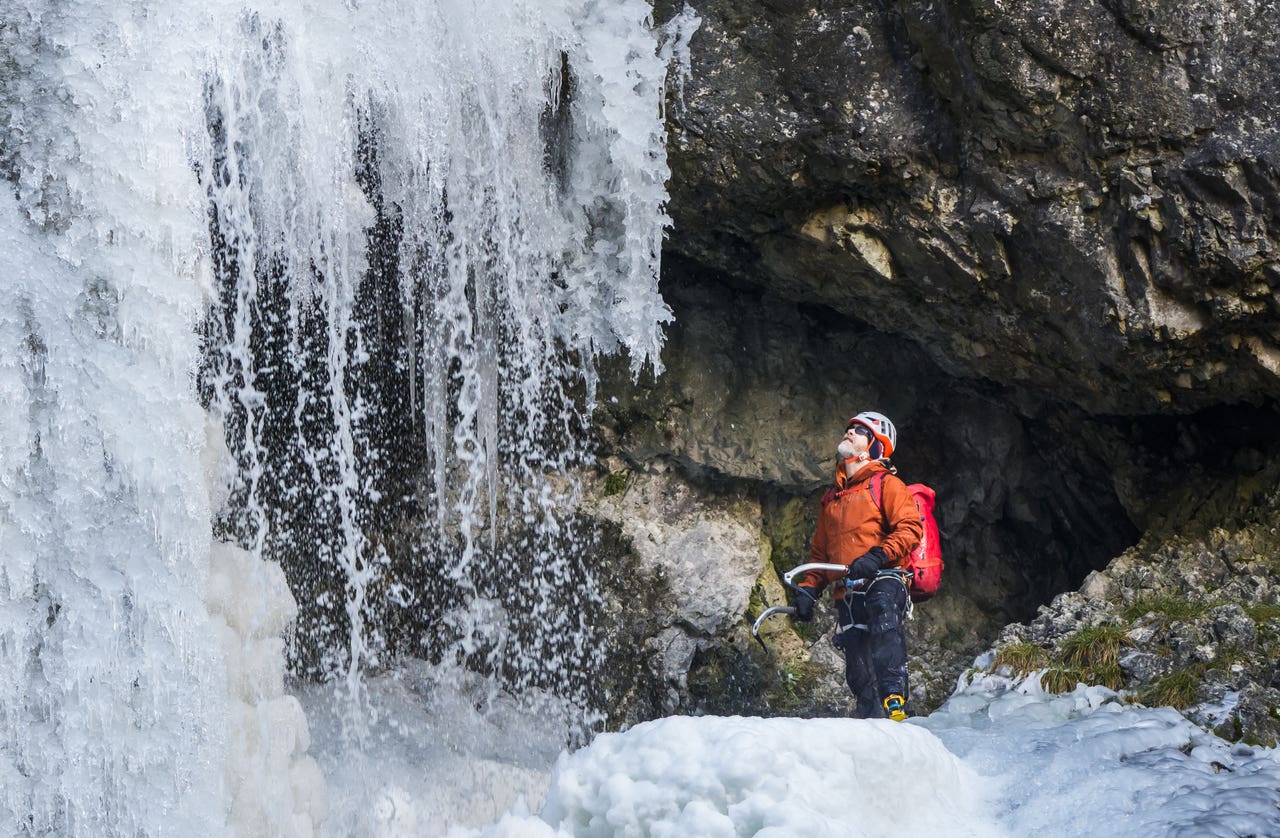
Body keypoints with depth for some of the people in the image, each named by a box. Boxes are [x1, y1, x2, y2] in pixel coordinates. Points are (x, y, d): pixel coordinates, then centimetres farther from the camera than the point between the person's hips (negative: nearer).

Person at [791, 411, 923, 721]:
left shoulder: (887, 484, 8)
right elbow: (820, 551, 31)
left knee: (884, 618, -36)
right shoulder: (832, 497, 27)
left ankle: (895, 699, -44)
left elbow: (911, 529, -7)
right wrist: (808, 589, 17)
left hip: (884, 580, -6)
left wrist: (877, 556, -21)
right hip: (847, 593, 6)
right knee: (859, 673, -3)